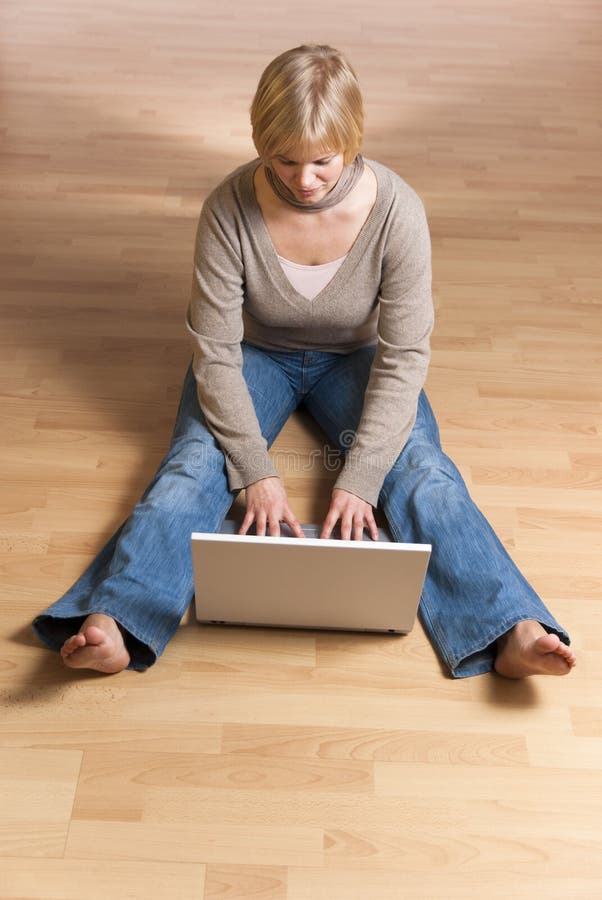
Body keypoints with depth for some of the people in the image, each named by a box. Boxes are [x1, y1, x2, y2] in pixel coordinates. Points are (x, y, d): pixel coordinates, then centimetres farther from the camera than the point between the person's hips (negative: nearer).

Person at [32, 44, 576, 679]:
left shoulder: (396, 210, -23)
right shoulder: (231, 208, -23)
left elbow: (403, 357, -22)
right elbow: (215, 351, -20)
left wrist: (359, 478, -28)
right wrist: (255, 470, -27)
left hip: (354, 358, 0)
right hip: (257, 355, 0)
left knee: (422, 472, -23)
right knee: (194, 464, -26)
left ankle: (509, 633, -30)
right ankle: (113, 627, -38)